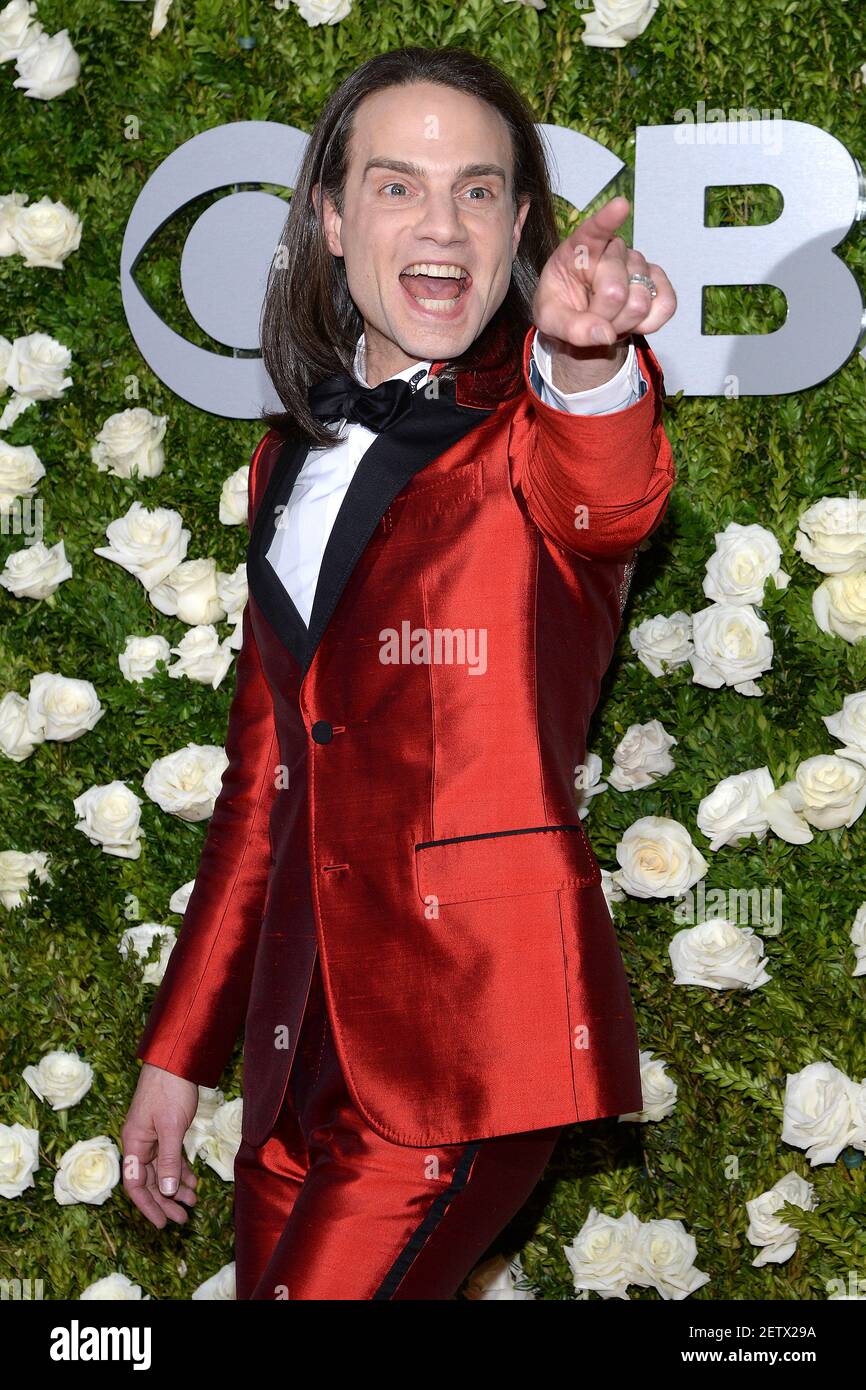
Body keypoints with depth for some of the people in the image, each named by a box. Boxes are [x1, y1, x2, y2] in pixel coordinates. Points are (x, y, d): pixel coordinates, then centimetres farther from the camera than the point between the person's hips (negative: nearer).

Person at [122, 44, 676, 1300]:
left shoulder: (537, 429, -5)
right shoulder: (295, 457, 12)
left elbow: (611, 501, -32)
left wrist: (590, 367, -55)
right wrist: (177, 1051, 15)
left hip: (472, 1023, -6)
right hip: (307, 1033, 6)